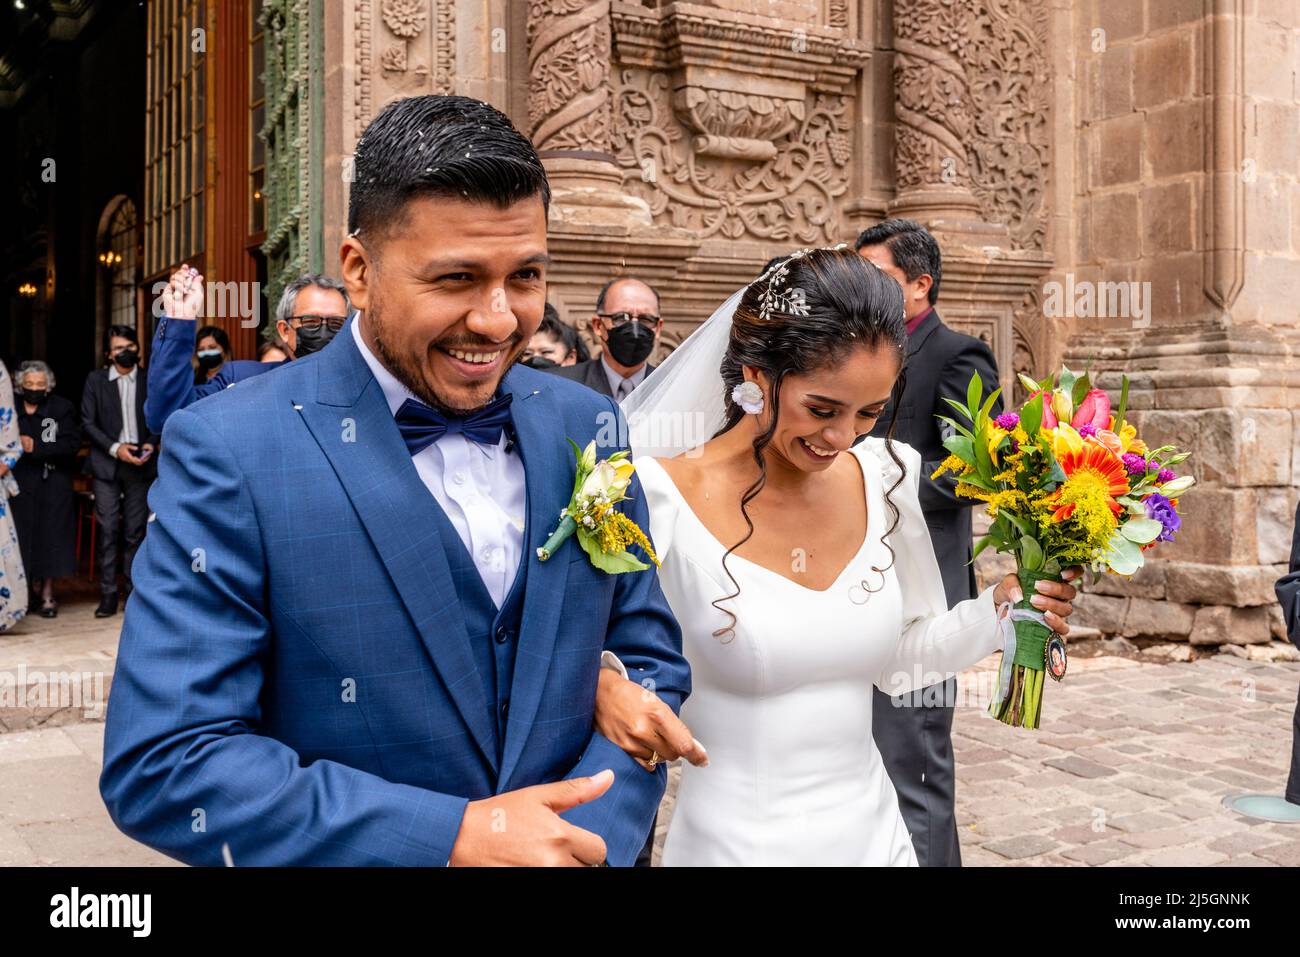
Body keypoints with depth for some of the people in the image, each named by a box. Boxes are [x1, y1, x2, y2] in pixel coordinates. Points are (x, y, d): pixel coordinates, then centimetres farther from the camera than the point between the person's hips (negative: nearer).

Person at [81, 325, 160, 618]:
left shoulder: (150, 381, 8)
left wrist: (151, 443, -6)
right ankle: (108, 594, 0)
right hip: (107, 465, -1)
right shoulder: (96, 380, 6)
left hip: (140, 464, 1)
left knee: (135, 531, 2)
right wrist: (115, 448, -9)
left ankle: (134, 591, 9)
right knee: (107, 530, -4)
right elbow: (88, 422, 3)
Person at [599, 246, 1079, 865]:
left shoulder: (884, 479, -4)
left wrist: (998, 609, -6)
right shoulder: (662, 496, -19)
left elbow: (895, 659, 8)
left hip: (871, 831, 4)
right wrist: (604, 689, -30)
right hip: (733, 840, -4)